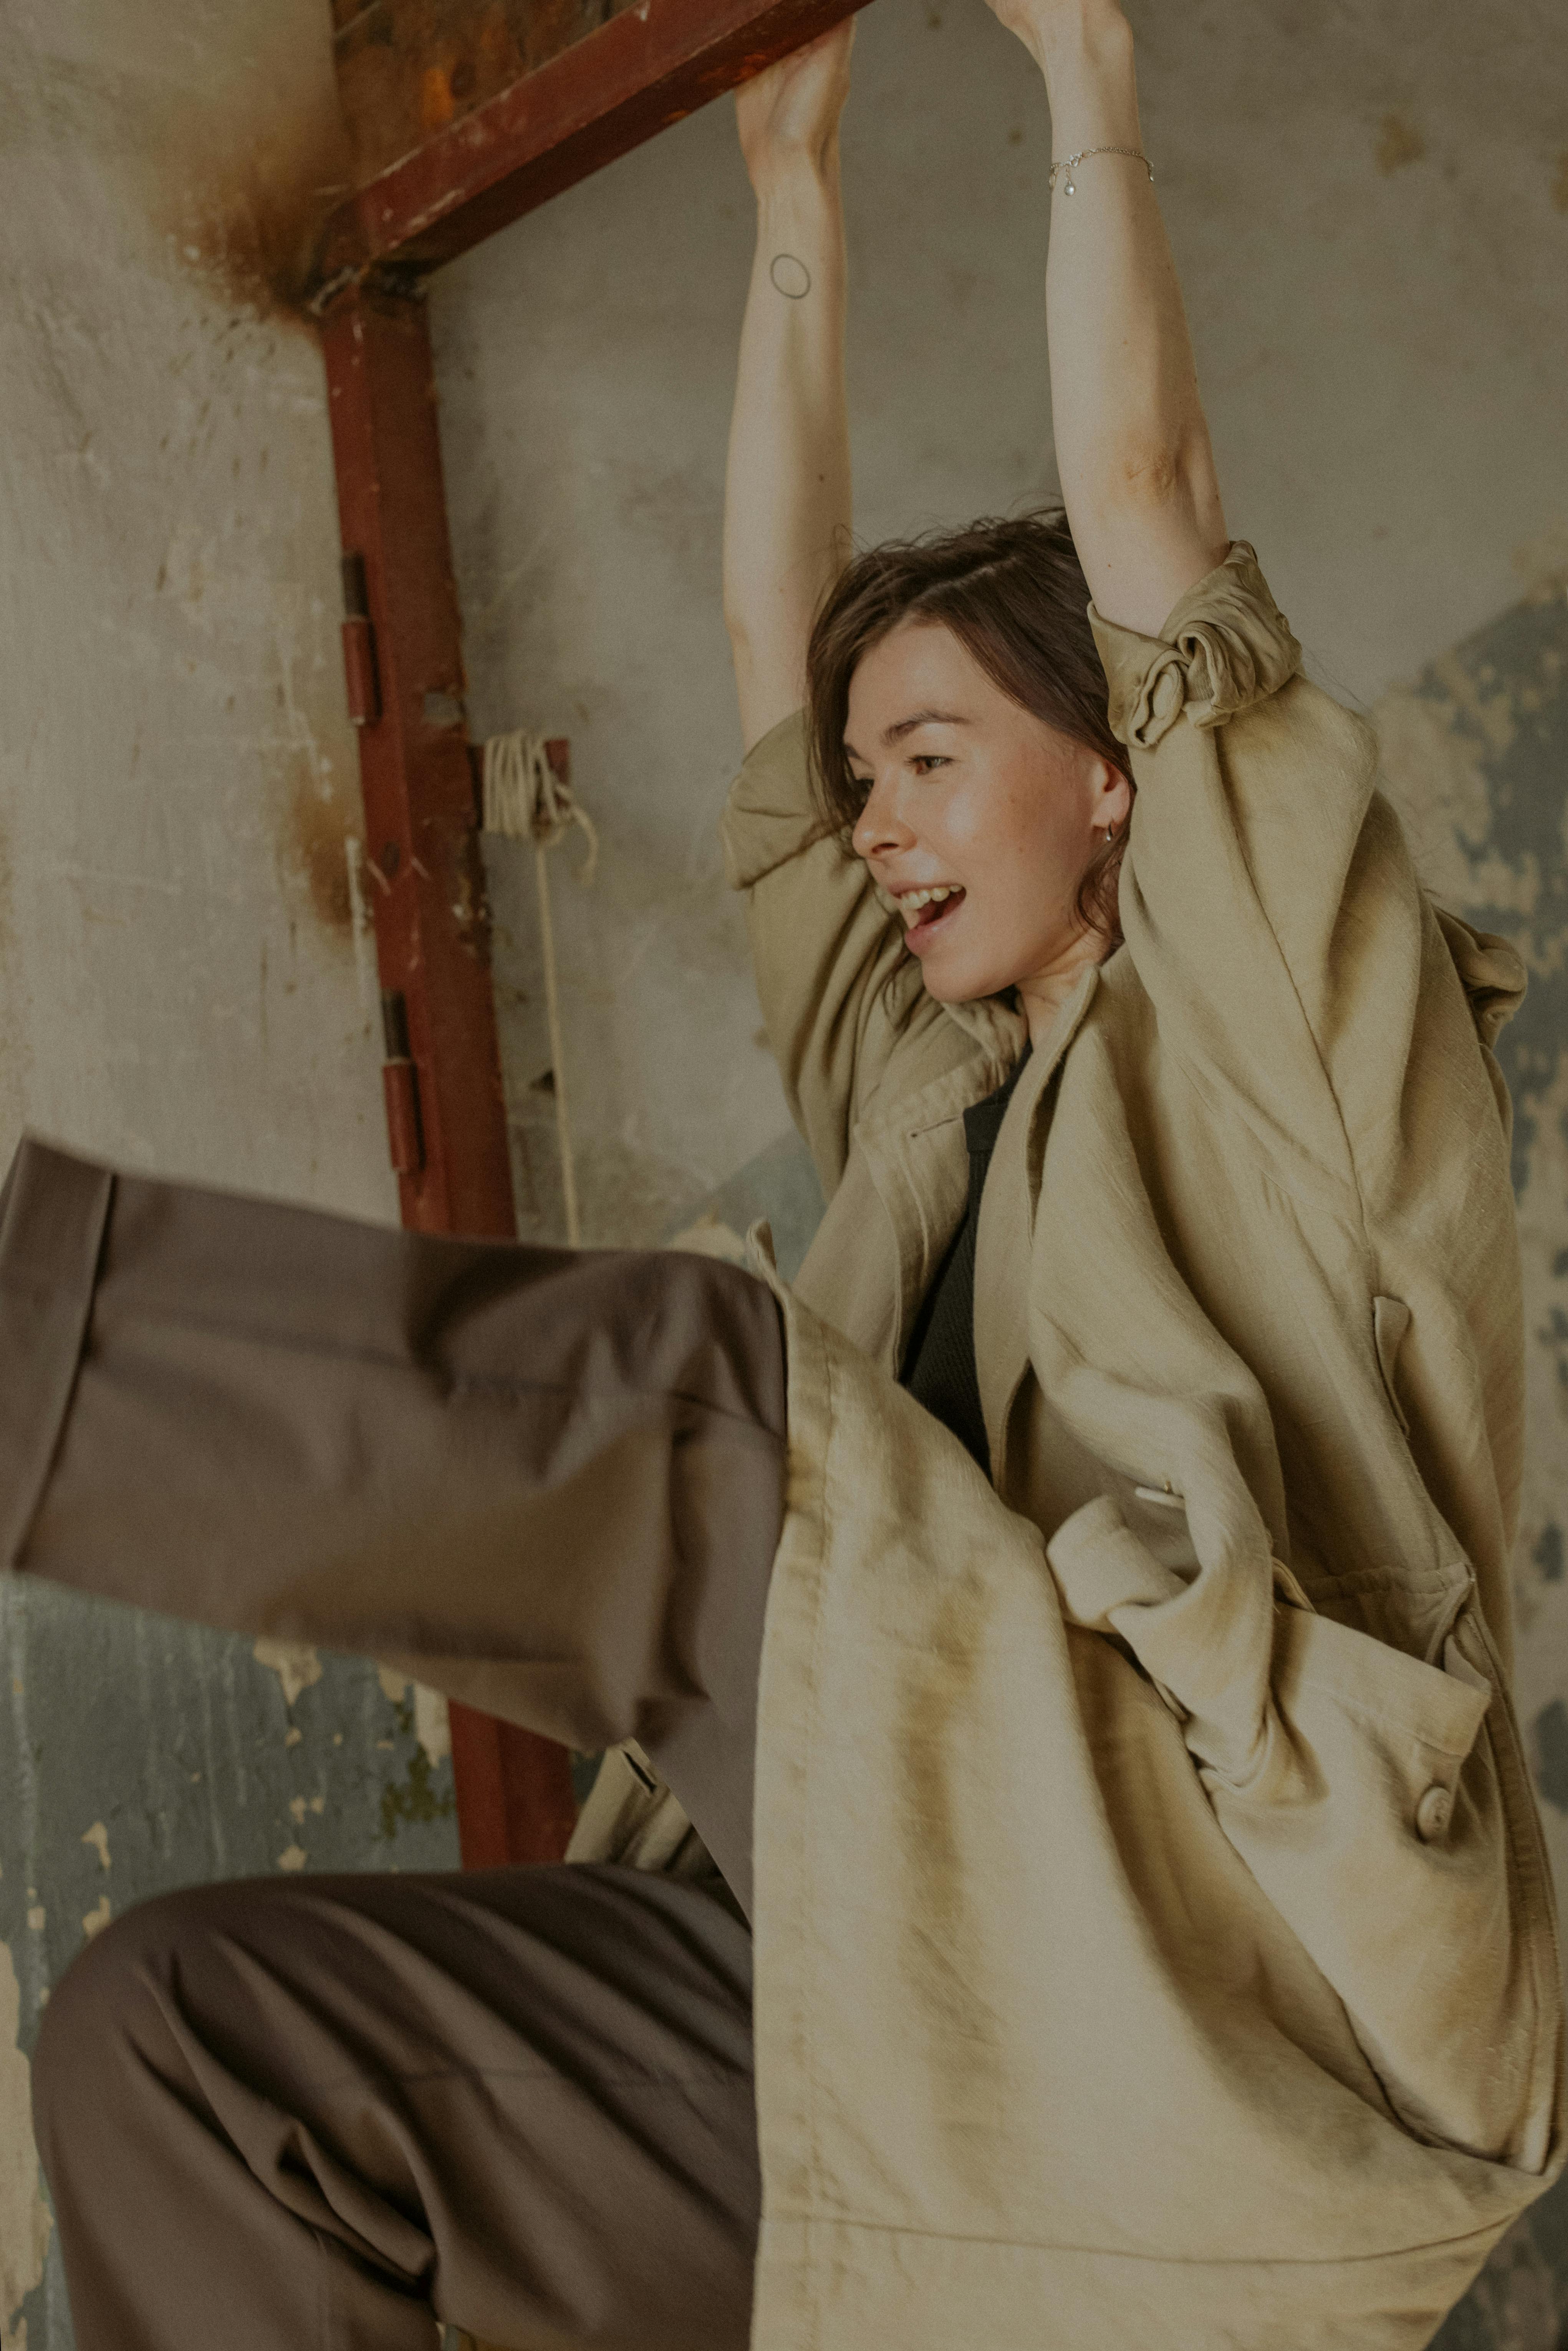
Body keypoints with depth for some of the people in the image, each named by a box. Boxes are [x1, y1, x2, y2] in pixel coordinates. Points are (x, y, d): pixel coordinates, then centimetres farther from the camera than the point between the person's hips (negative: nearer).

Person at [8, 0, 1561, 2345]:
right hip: (911, 2023, 7)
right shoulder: (928, 1089, 24)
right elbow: (775, 629, 24)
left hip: (1240, 2031, -6)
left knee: (697, 1389, -25)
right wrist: (798, 194, 29)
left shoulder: (1291, 1035, 6)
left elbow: (1141, 482, -1)